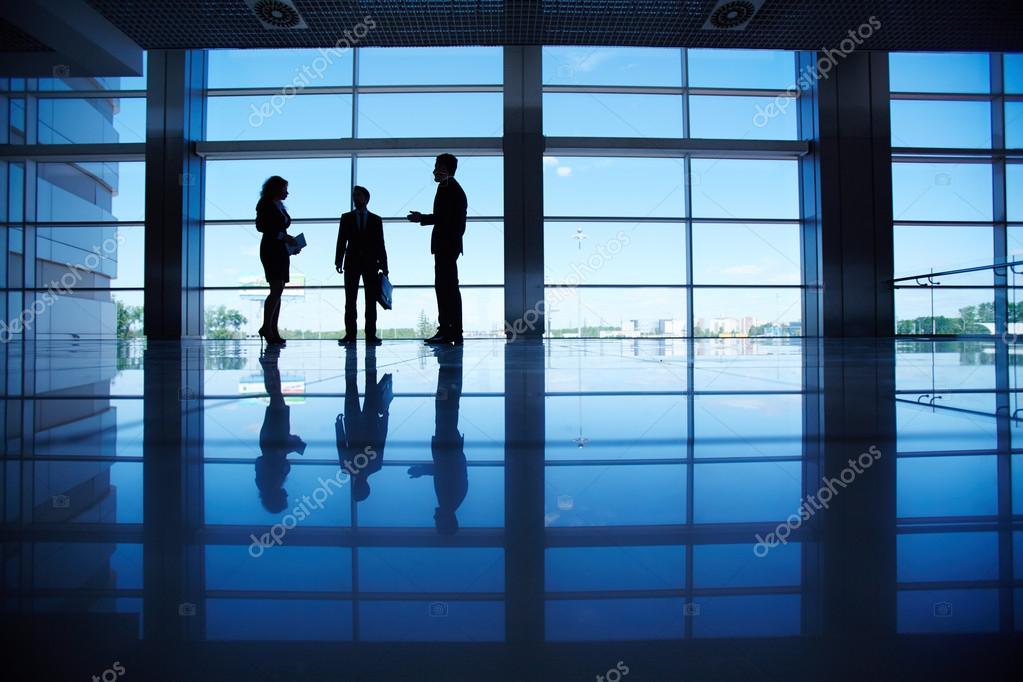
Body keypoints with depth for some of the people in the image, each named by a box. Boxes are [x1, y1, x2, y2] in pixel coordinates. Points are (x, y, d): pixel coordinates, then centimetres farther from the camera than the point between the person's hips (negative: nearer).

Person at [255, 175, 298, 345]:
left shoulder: (280, 206, 19)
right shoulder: (266, 205, -3)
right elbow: (261, 226, -13)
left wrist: (291, 243, 9)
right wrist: (283, 236, -17)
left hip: (282, 251, 8)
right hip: (270, 250, -8)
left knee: (278, 291, 4)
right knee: (276, 290, -15)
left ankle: (273, 330, 5)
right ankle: (266, 328, -10)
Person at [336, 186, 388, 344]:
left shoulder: (376, 219, 12)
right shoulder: (346, 217, 13)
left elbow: (380, 244, 7)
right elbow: (341, 241, 7)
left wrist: (384, 266, -1)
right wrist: (339, 261, -4)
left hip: (371, 263, 0)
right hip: (352, 263, 0)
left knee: (371, 300, -3)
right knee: (350, 300, -3)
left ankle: (371, 334, -2)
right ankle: (350, 334, -2)